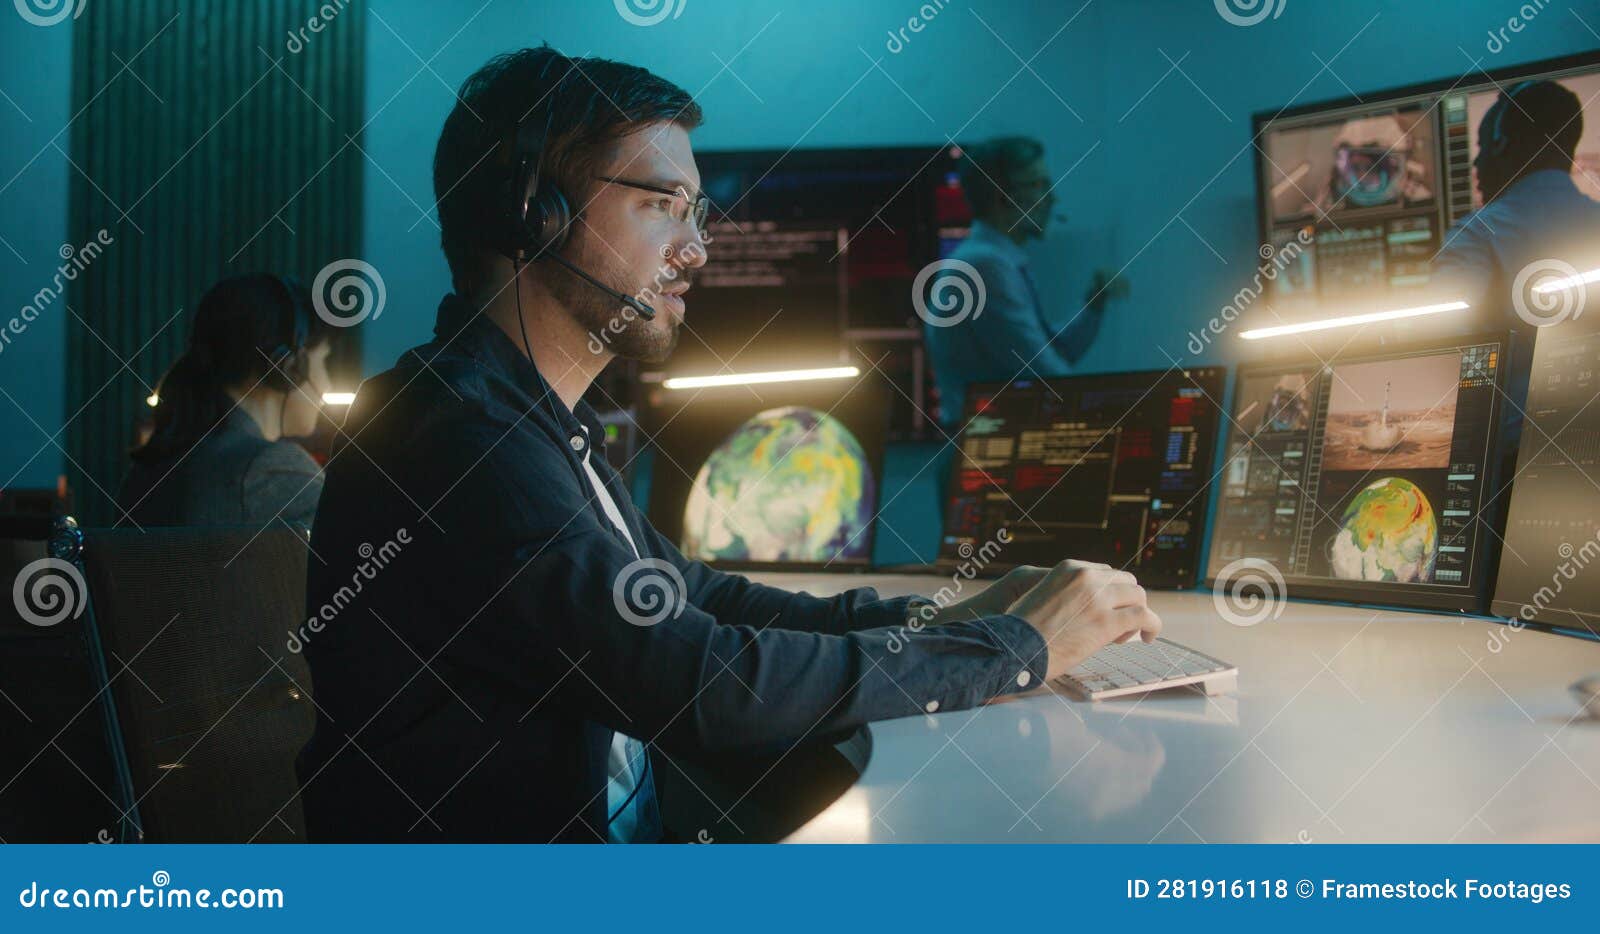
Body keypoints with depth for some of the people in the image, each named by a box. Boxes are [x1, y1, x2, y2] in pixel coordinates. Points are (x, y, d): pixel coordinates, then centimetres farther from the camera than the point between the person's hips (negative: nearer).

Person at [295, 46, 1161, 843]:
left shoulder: (541, 423, 8)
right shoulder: (454, 435, -23)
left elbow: (694, 598, 11)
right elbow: (701, 682, -26)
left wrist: (940, 619, -1)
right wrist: (1012, 647, -16)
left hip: (609, 831, 8)